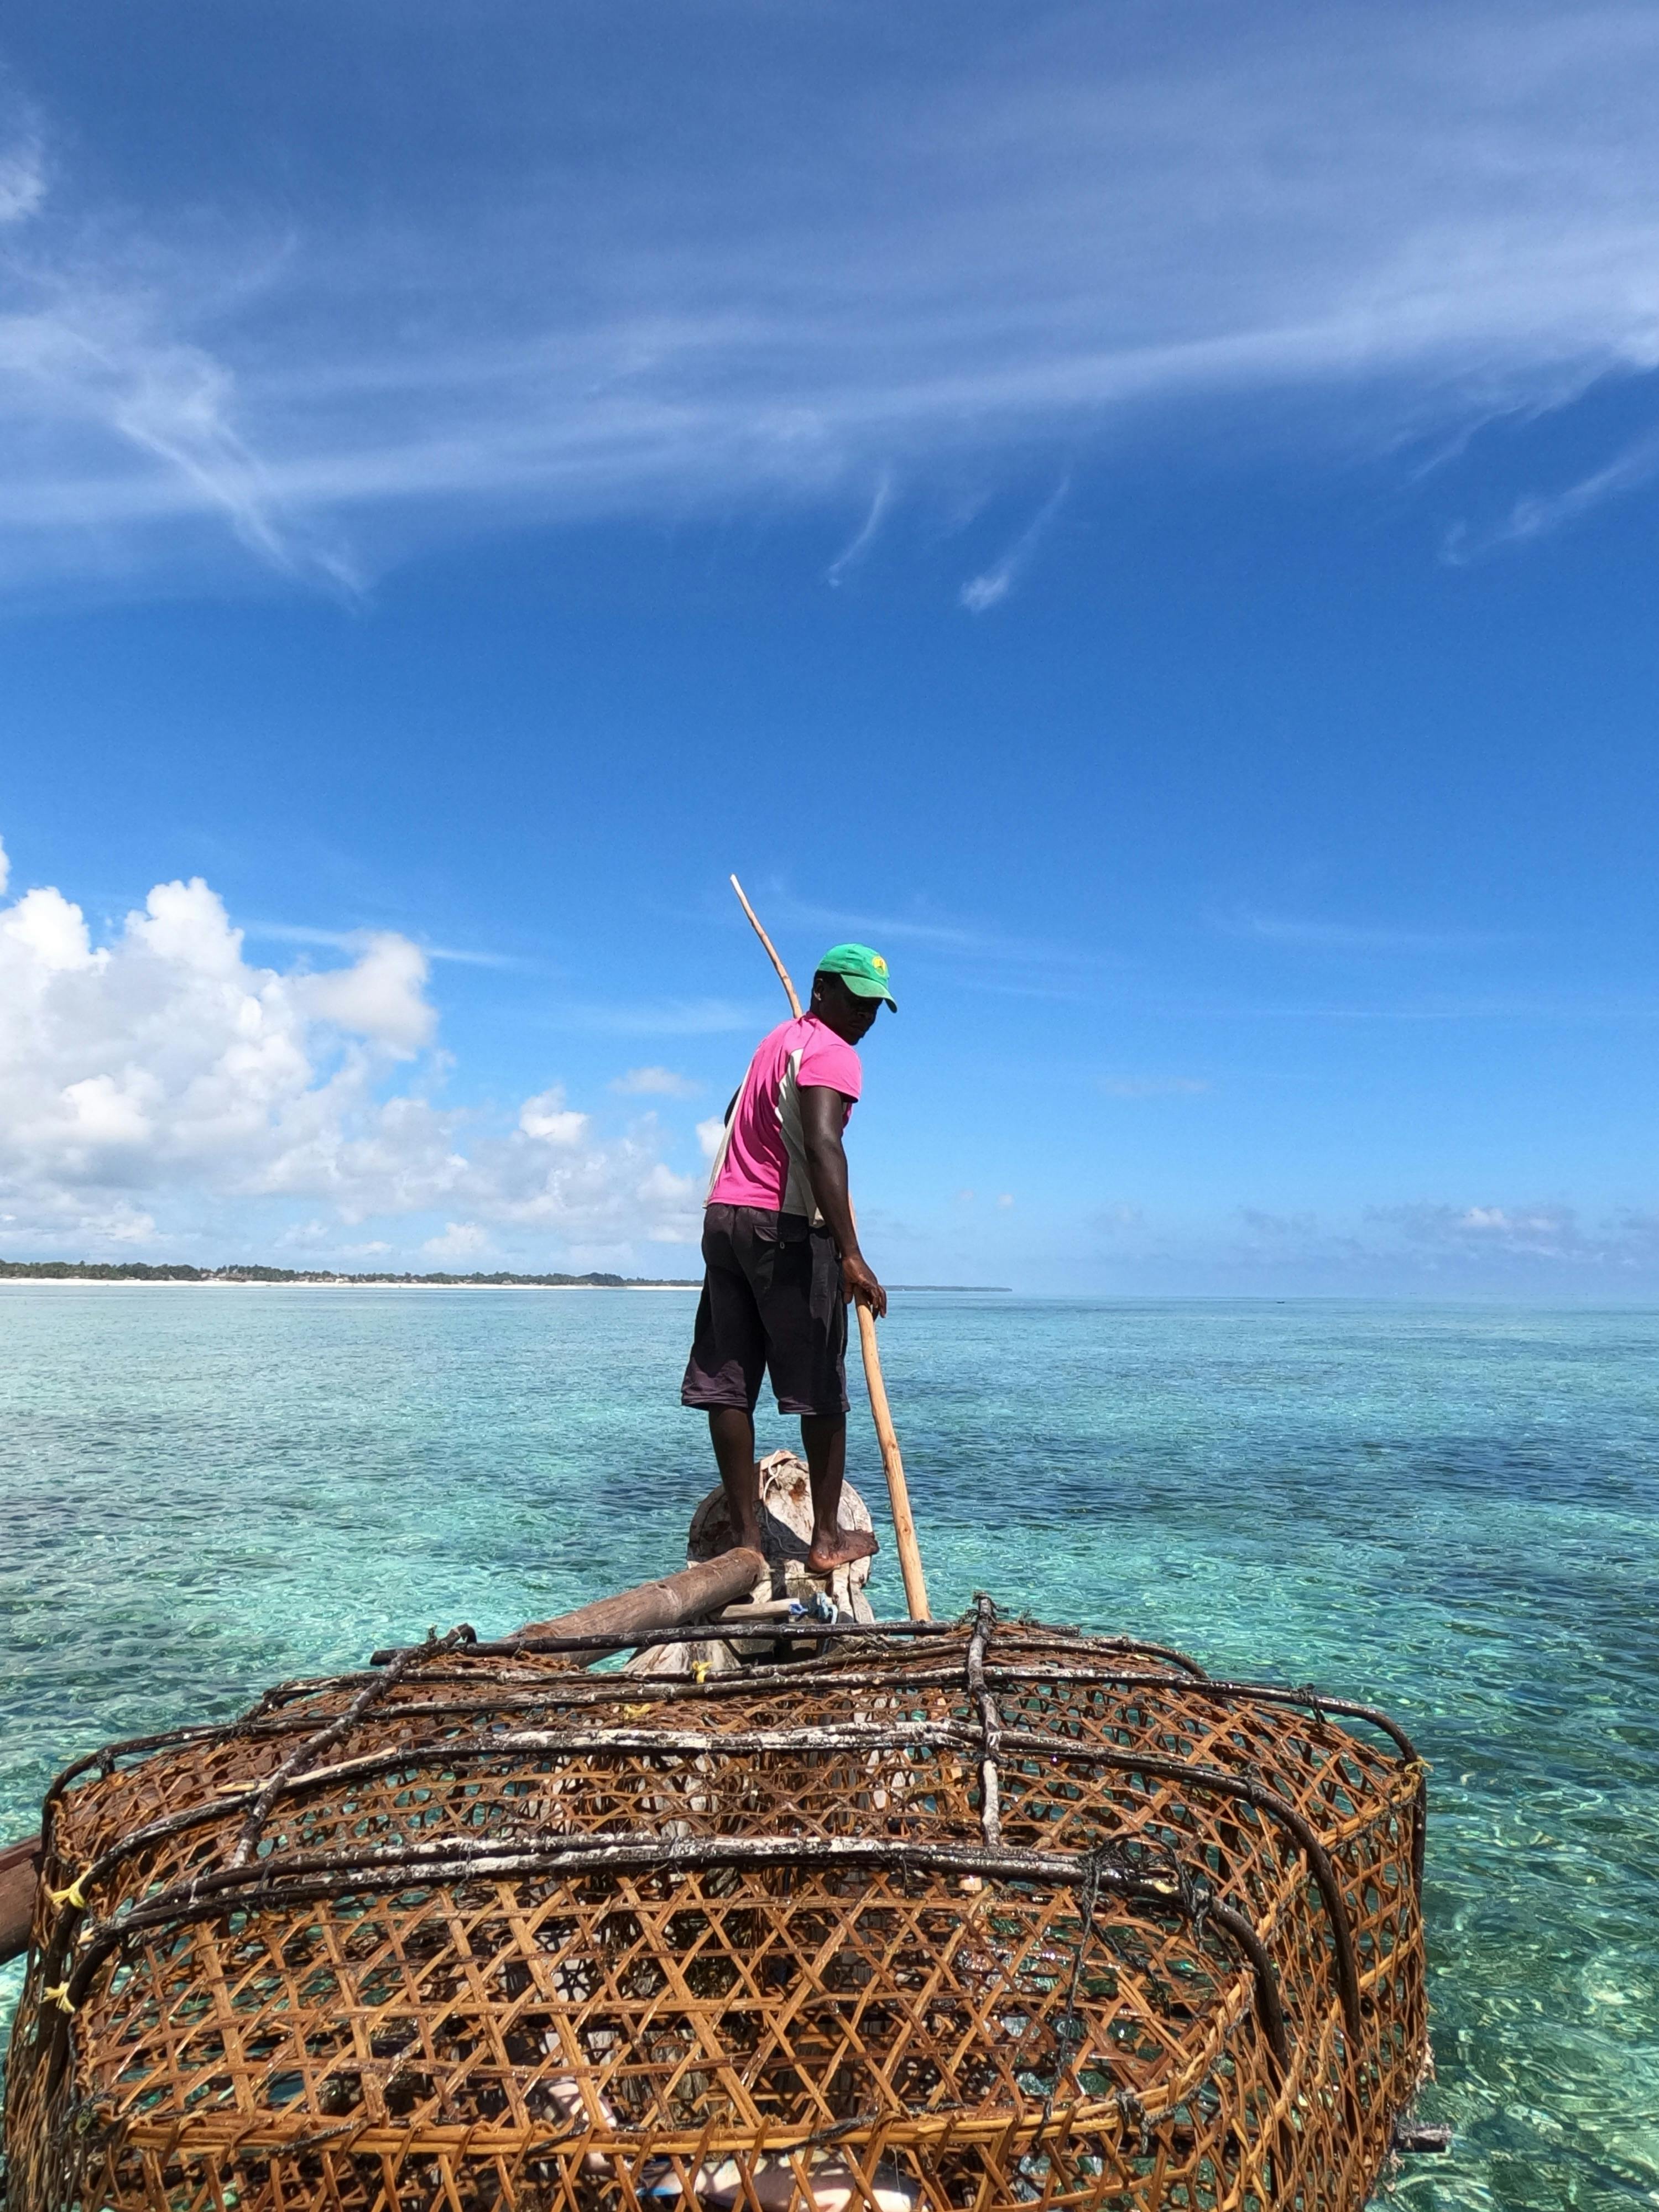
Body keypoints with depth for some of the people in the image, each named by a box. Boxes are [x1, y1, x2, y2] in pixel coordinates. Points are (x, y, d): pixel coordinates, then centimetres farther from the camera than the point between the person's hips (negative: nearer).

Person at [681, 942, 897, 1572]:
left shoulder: (778, 1040, 19)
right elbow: (822, 1147, -25)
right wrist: (851, 1254, -31)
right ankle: (828, 1538, 9)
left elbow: (734, 1114, 36)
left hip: (723, 1216, 8)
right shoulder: (831, 1052, -8)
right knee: (821, 1391, 3)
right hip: (785, 1226, -8)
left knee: (727, 1385, 4)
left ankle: (746, 1537, 8)